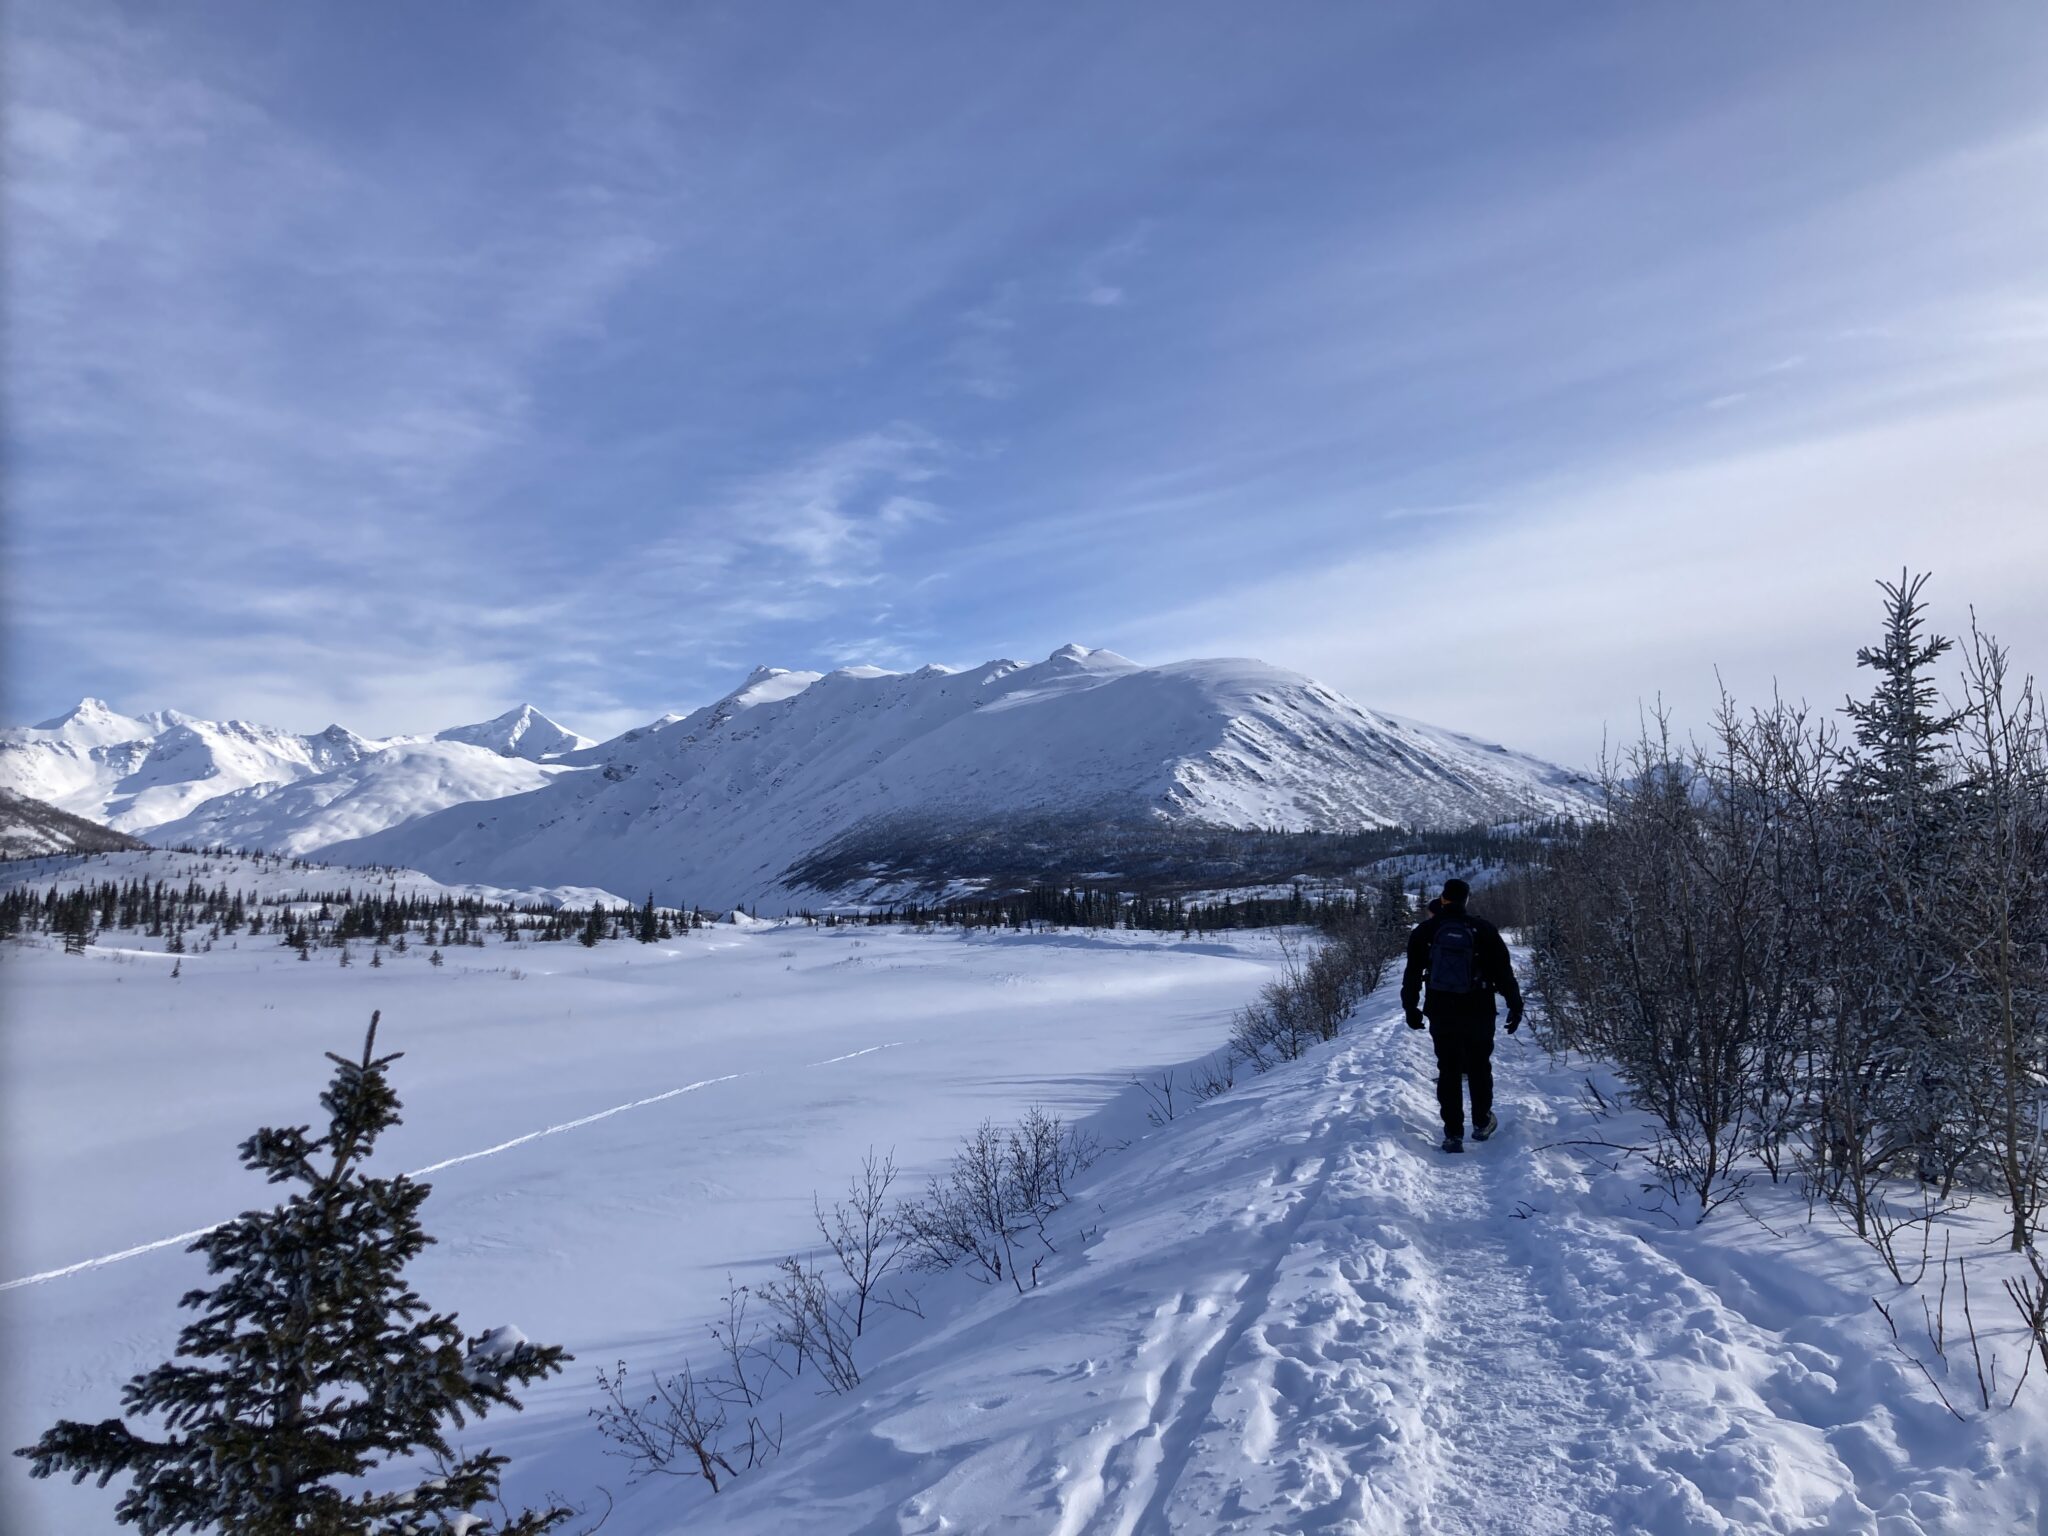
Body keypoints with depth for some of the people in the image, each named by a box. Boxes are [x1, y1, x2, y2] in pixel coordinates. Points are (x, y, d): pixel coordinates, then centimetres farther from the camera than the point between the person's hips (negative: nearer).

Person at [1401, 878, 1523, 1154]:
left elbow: (1412, 973, 2)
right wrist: (1515, 1005, 5)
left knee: (1448, 1070, 7)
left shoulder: (1425, 931, -1)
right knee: (1479, 1066, 17)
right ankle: (1482, 1122, 27)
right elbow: (1504, 971, -3)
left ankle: (1453, 1133, 6)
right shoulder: (1484, 930, -5)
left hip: (1441, 1014, 1)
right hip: (1479, 1013, -1)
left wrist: (1410, 1007, 10)